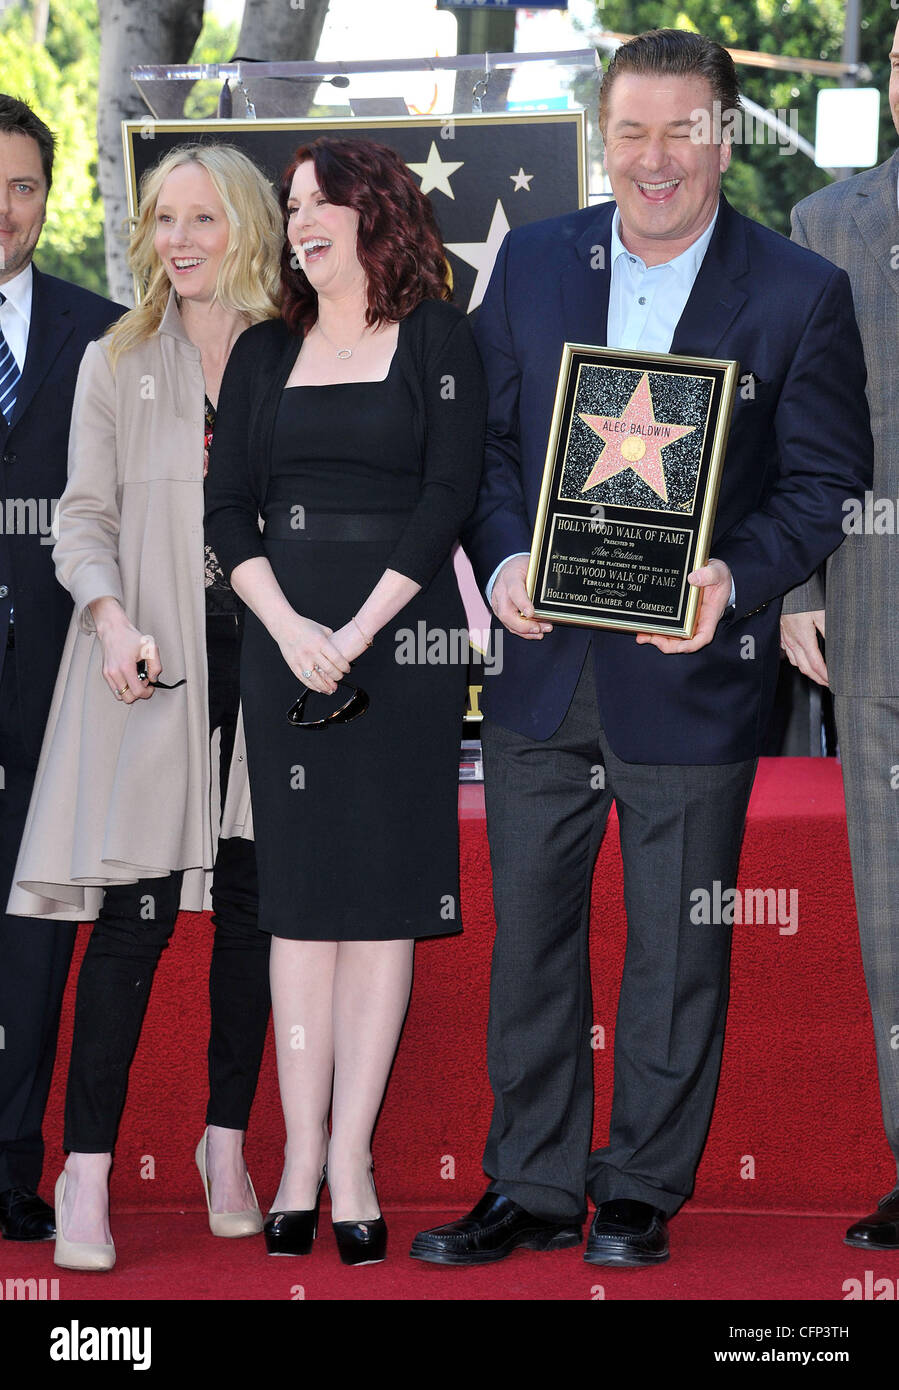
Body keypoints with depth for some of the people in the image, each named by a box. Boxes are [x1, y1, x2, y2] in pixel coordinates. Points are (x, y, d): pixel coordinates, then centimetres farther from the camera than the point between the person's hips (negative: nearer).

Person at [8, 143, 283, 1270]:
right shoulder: (116, 363, 9)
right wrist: (113, 616, -13)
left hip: (269, 657, 1)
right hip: (155, 662, -1)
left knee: (251, 905, 6)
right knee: (135, 913, -8)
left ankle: (227, 1144, 18)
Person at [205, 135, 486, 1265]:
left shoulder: (437, 340, 2)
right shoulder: (264, 354, 13)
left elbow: (450, 494, -6)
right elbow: (227, 506, 8)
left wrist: (356, 634, -12)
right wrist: (289, 628, -9)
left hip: (401, 639, -3)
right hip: (284, 643, 3)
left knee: (383, 897, -2)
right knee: (299, 896, 1)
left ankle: (351, 1156, -1)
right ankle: (301, 1157, 2)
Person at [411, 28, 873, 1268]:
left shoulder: (800, 294, -4)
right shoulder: (532, 263, 5)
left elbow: (830, 480, -5)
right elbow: (485, 439, 8)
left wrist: (736, 578, -21)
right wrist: (502, 562, -11)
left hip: (692, 675, -3)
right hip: (543, 668, 3)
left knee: (675, 949, 7)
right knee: (527, 934, 10)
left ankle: (642, 1191, 21)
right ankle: (531, 1189, 21)